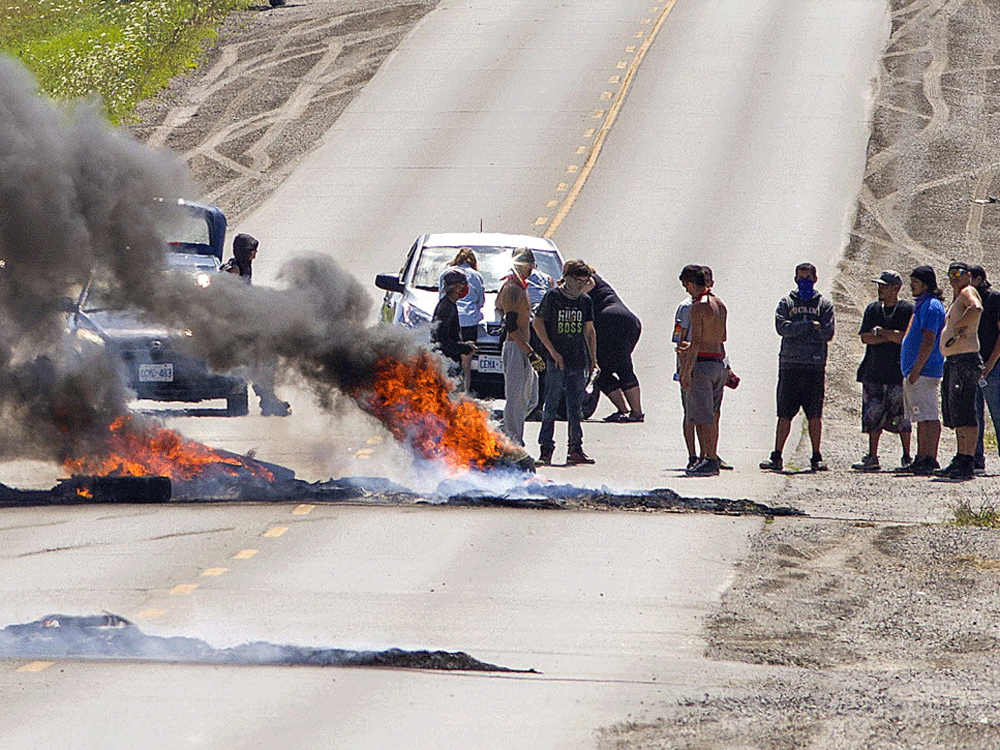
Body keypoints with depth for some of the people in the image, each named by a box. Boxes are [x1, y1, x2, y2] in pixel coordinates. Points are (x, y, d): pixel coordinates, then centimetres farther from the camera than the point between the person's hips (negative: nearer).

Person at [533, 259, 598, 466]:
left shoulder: (585, 301, 11)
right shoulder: (552, 297, -4)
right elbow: (538, 323, -2)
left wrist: (593, 359, 13)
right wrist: (553, 351, -8)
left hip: (579, 362, 4)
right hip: (556, 362, -4)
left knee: (576, 408, 4)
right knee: (551, 406, -4)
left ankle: (575, 449, 7)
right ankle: (545, 449, 0)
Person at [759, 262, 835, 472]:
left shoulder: (824, 304, 9)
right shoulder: (787, 303, 10)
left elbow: (827, 333, -2)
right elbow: (782, 327, -6)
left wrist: (797, 333, -6)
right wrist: (810, 326, -11)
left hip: (815, 367, 0)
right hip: (790, 366, 0)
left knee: (814, 415, 1)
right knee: (784, 414, 1)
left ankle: (816, 457, 6)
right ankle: (777, 457, 4)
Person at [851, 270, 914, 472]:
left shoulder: (908, 310, -3)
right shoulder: (873, 309, 12)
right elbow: (865, 337, 2)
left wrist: (882, 332, -7)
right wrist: (892, 337, -8)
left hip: (899, 371, -5)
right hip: (874, 371, 5)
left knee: (901, 416, -2)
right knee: (873, 415, 3)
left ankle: (907, 457, 7)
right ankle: (872, 457, 6)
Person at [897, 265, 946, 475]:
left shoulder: (931, 307, -13)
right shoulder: (922, 305, 20)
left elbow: (929, 341, -19)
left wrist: (916, 370, -21)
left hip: (924, 371, -11)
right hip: (914, 371, 11)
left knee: (928, 417, -12)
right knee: (922, 418, 11)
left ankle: (930, 460, -15)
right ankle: (921, 459, 14)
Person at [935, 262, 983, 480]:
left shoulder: (968, 292, -8)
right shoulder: (956, 297, 22)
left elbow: (976, 309, -28)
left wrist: (958, 324, -16)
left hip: (965, 361, -11)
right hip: (952, 361, 11)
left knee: (964, 414, -14)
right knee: (955, 415, 14)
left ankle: (967, 464, -17)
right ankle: (961, 460, 20)